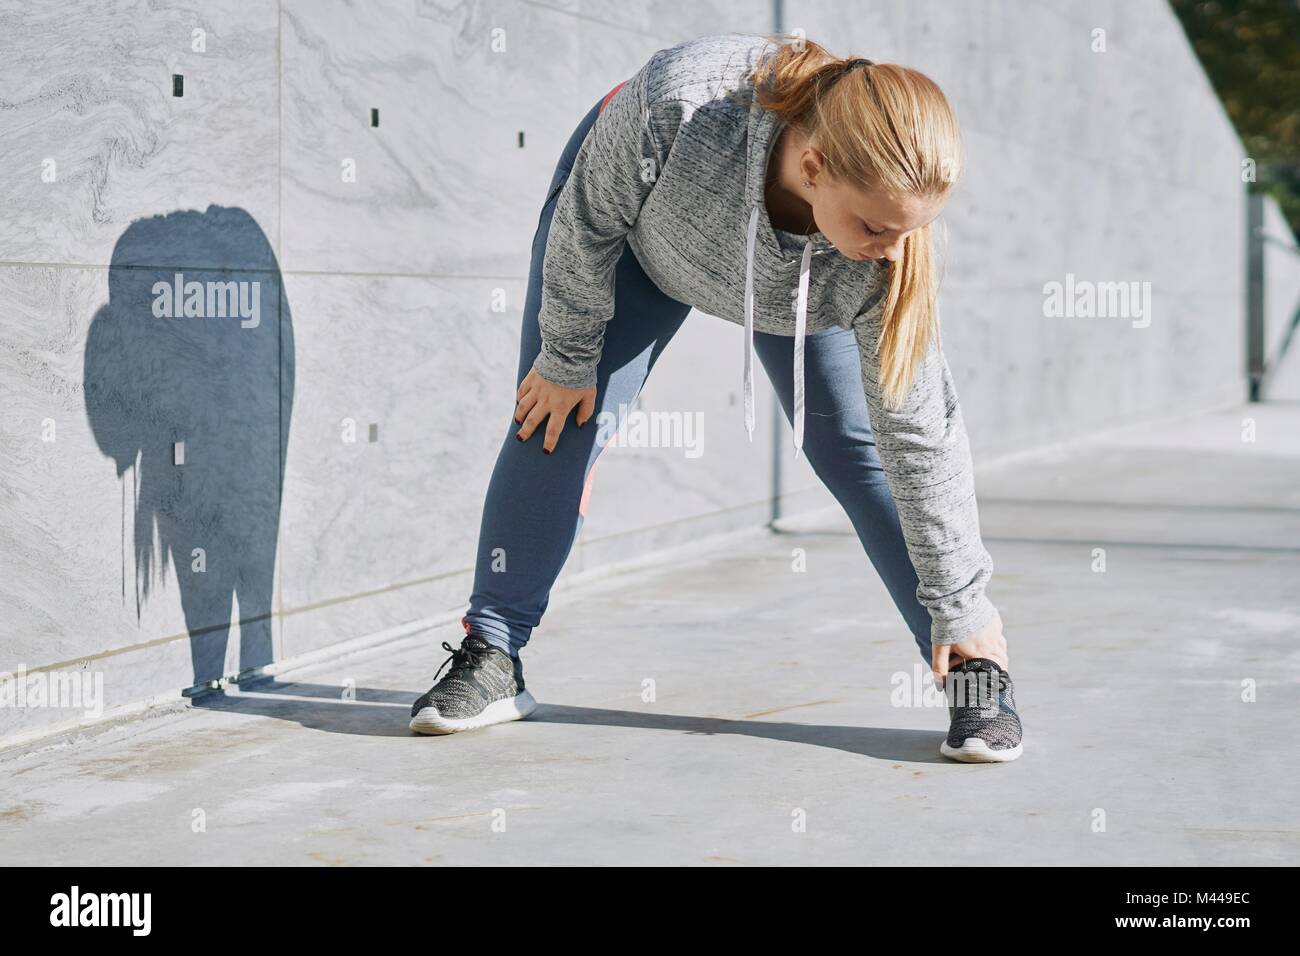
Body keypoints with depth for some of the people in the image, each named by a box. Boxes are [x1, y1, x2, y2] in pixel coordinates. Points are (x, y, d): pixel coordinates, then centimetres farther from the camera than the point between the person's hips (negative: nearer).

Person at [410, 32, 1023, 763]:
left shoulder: (888, 253, -39)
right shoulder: (675, 107, -48)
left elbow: (919, 432, -28)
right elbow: (588, 221, -26)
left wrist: (962, 607, -23)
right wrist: (568, 357, -13)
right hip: (643, 224, 0)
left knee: (858, 447, -8)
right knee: (561, 415, -6)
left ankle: (978, 672, 1)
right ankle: (492, 659, 5)